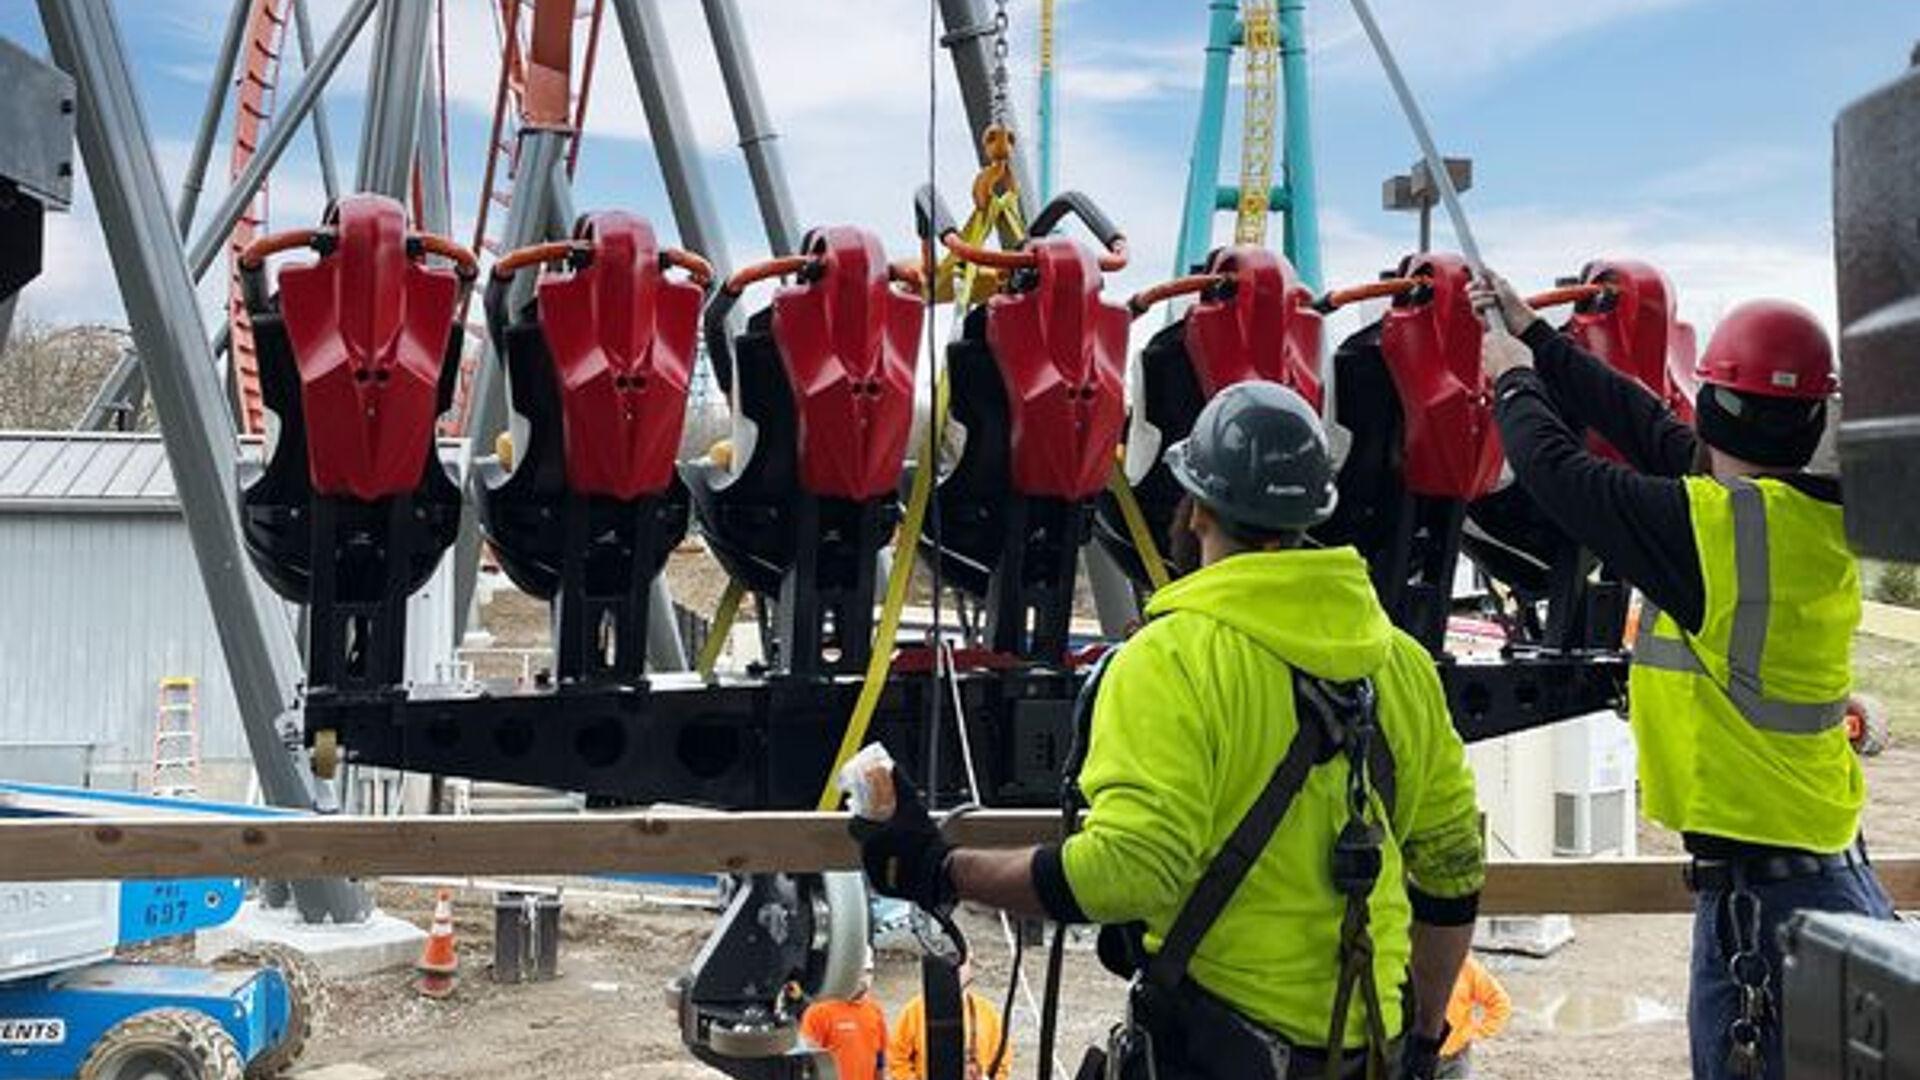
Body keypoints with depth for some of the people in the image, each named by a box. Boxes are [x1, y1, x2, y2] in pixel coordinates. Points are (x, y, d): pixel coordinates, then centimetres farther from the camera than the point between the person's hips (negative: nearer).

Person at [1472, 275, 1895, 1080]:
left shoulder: (1715, 524, -19)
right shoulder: (1813, 511, 5)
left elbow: (1560, 472, -9)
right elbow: (1644, 423, 13)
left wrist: (1513, 380, 10)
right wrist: (1536, 339, 20)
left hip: (1762, 886, -9)